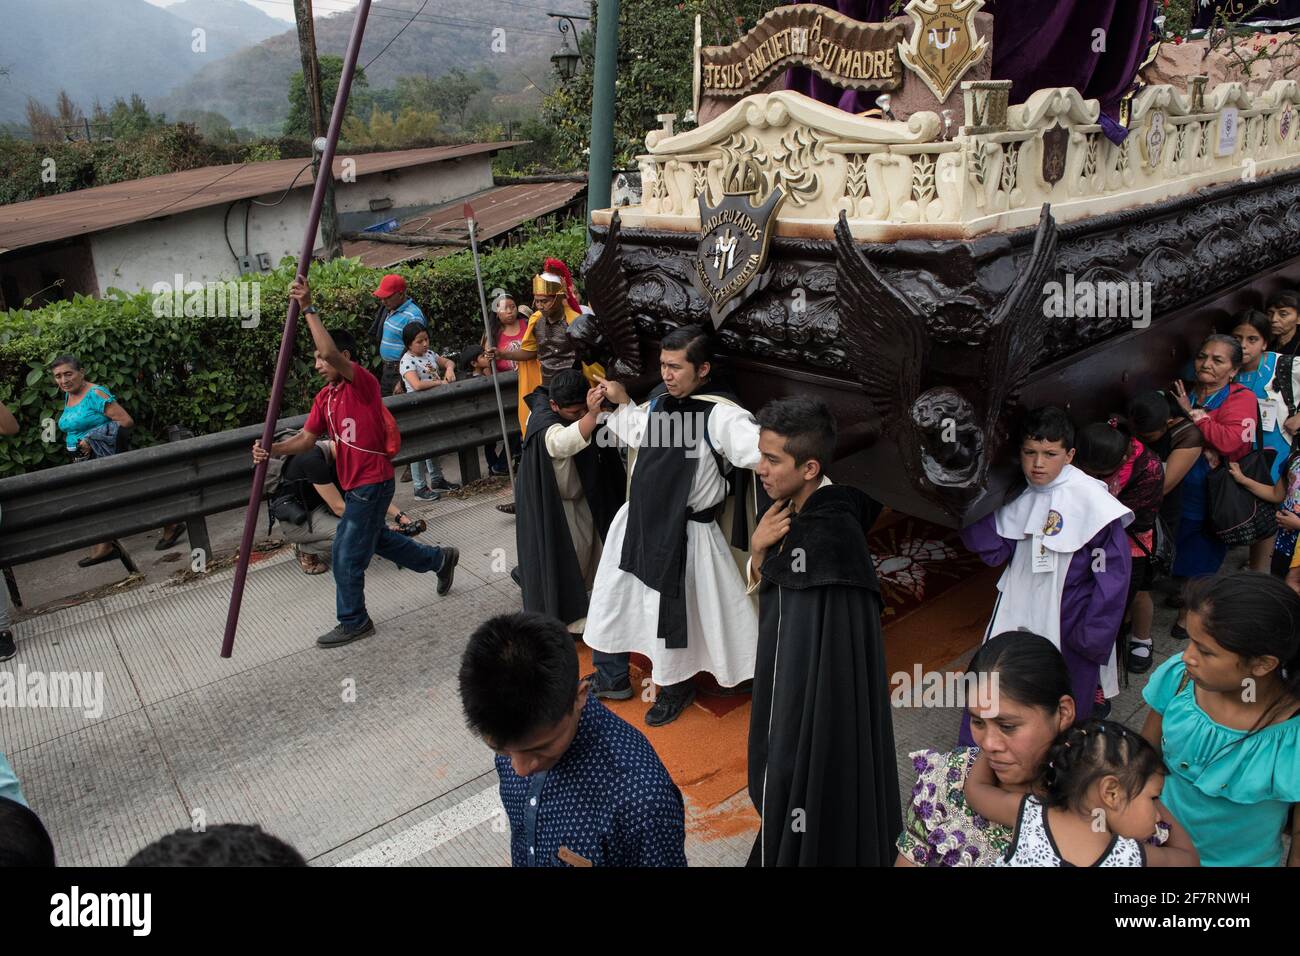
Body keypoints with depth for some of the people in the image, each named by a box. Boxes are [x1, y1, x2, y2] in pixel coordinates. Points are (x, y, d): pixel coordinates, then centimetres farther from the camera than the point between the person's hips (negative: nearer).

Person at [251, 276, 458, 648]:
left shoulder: (363, 383, -17)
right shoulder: (325, 397, 7)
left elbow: (332, 352, -35)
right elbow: (306, 438, 3)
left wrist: (309, 309, -34)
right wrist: (272, 450, -15)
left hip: (372, 484, -9)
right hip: (354, 485, 9)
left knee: (346, 555, -2)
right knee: (379, 540, 25)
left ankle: (354, 622, 17)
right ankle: (440, 559, 43)